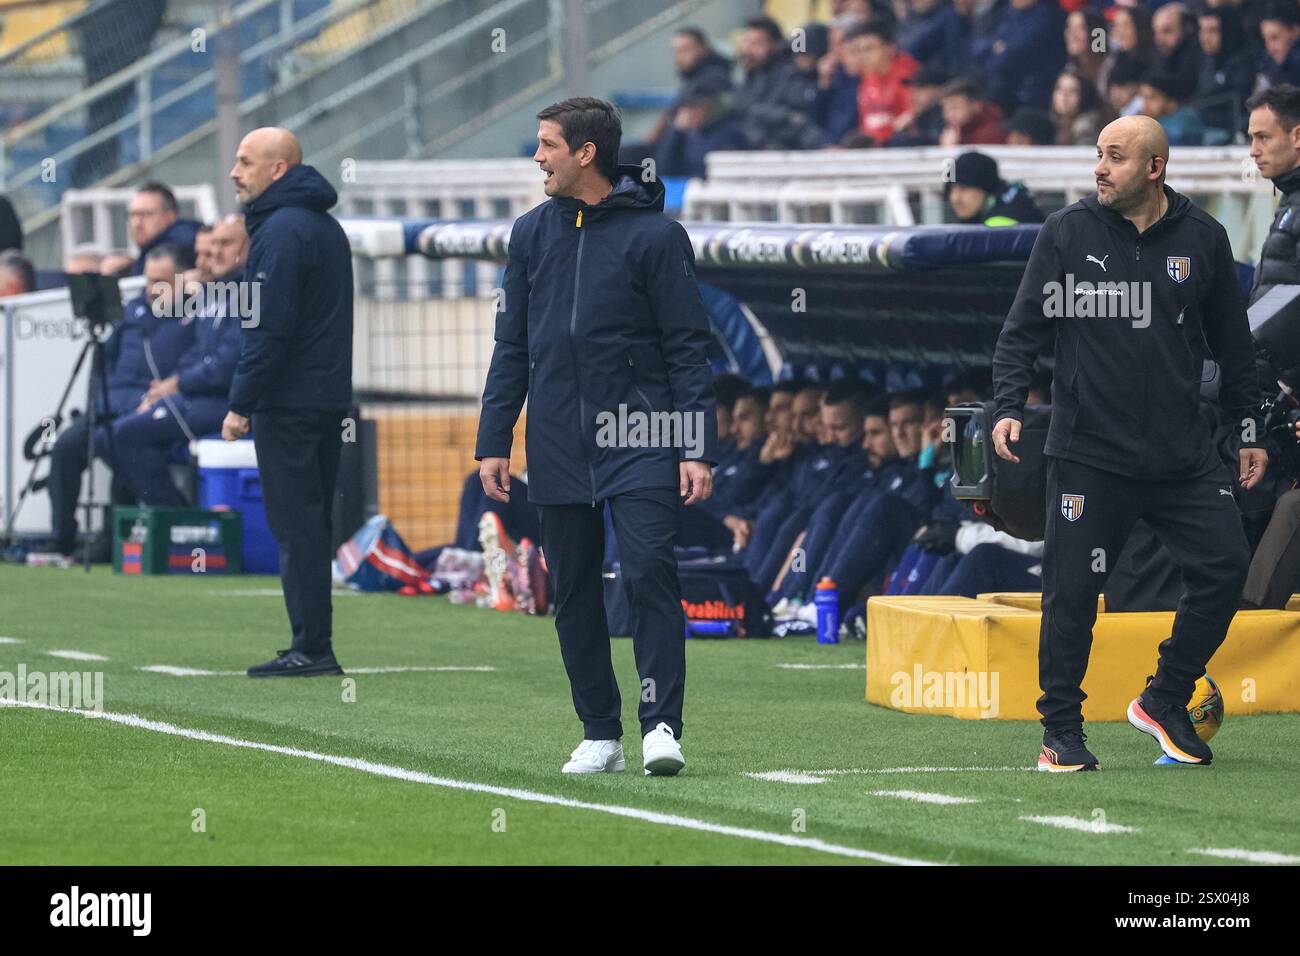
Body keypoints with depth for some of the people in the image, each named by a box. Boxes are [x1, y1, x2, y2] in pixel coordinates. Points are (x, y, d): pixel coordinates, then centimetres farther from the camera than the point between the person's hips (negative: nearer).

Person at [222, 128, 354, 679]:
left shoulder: (280, 231, -14)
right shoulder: (326, 227, 16)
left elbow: (268, 328, -19)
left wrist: (241, 404, -15)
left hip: (288, 403, -10)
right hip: (330, 399, 10)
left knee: (296, 525, -8)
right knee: (312, 524, 13)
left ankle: (312, 649, -9)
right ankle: (313, 645, 15)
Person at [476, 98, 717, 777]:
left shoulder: (655, 236, -3)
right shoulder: (532, 233, 11)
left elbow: (688, 348, -3)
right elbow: (511, 345, 14)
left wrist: (697, 448, -10)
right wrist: (493, 441, 7)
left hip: (640, 443, -5)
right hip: (557, 451, 5)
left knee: (649, 573, -14)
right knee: (574, 591, 6)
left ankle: (661, 724, -13)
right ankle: (599, 734, 12)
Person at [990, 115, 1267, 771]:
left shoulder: (1202, 238, 6)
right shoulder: (1066, 233, -1)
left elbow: (1232, 343, 15)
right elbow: (1023, 329, 1)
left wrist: (1249, 433, 15)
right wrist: (1009, 407, -13)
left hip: (1185, 456, 2)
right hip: (1088, 454, -2)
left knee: (1225, 567, -5)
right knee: (1072, 593, -4)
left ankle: (1164, 703, 12)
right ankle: (1060, 733, 9)